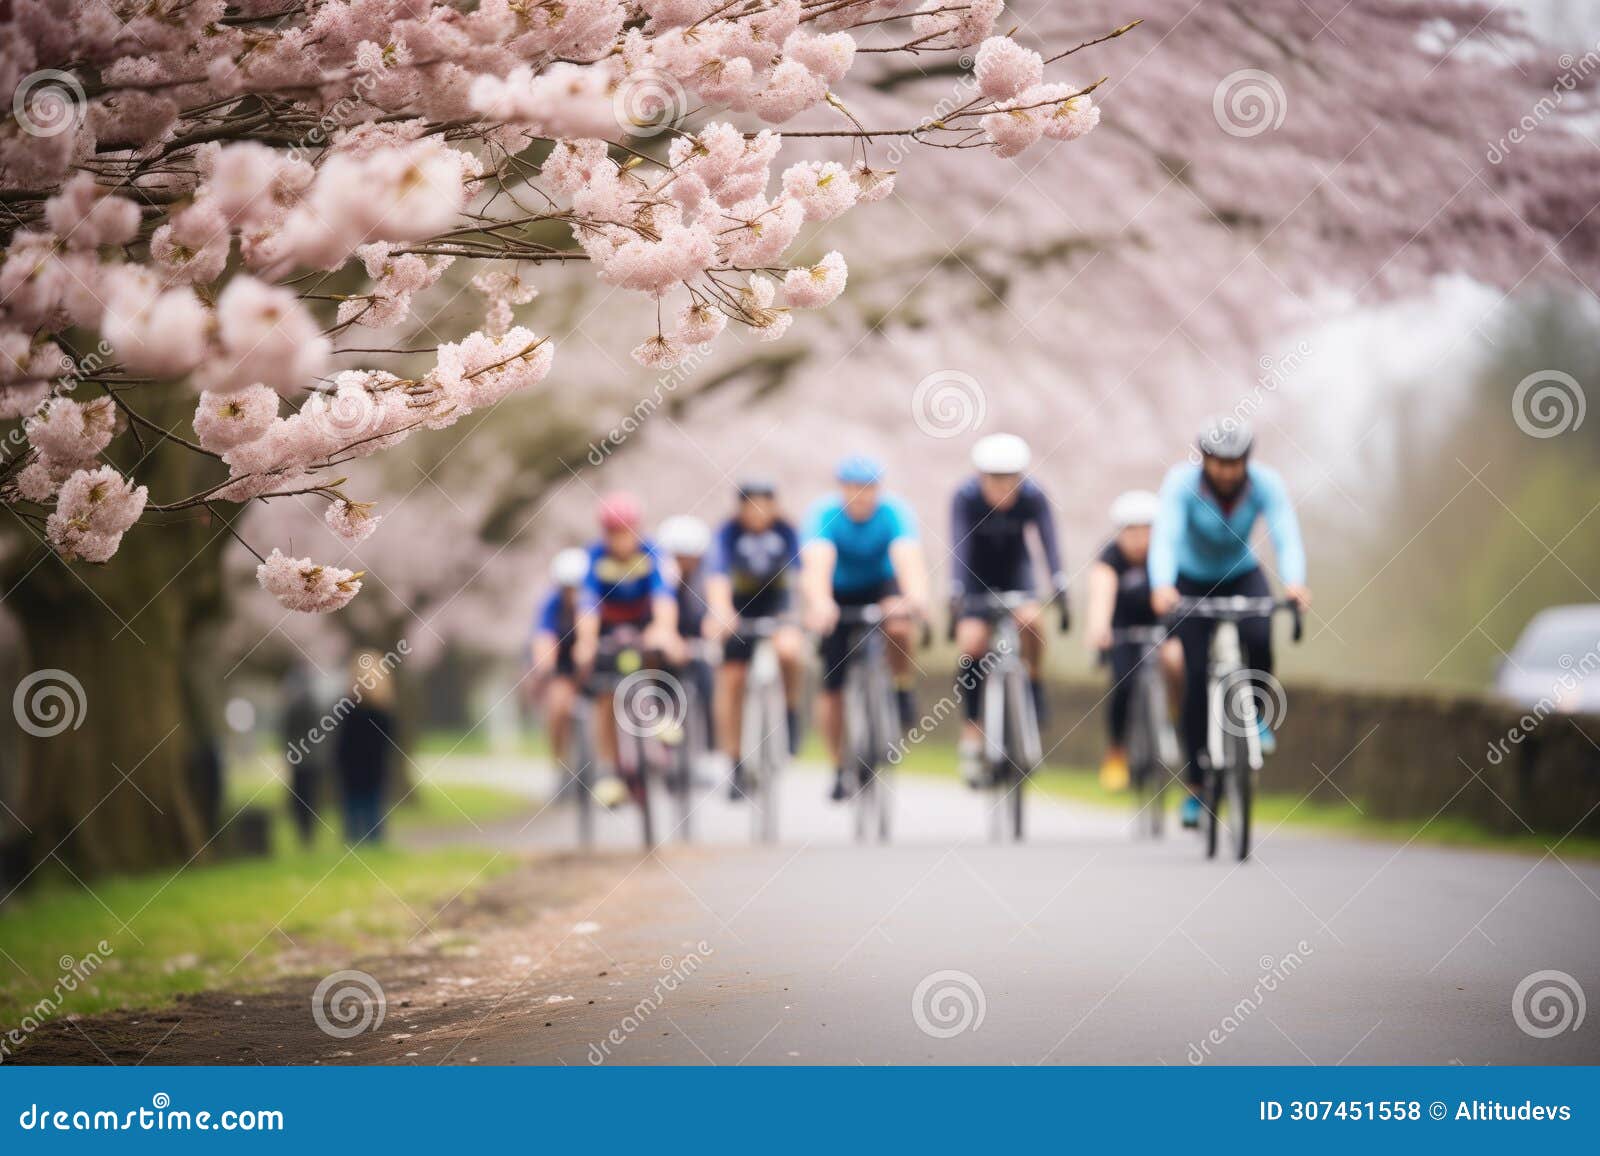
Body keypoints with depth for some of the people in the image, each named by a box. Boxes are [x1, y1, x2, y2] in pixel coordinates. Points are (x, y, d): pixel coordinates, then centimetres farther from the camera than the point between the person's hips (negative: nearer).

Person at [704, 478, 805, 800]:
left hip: (778, 599, -1)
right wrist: (722, 613, -56)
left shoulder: (786, 531, -20)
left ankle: (791, 712, -3)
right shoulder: (729, 533, -22)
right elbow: (718, 577, -36)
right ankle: (734, 764, 7)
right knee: (731, 679, -4)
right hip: (741, 604, 1)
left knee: (788, 650, -31)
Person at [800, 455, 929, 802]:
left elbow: (908, 555, -43)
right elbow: (817, 561, -44)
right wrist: (819, 604, -64)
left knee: (899, 626, -34)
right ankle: (839, 770, 12)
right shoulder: (824, 514, -28)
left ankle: (903, 689, -6)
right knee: (831, 685, -5)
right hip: (838, 593, 0)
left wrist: (916, 595, -64)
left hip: (881, 585, 0)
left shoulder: (895, 511, -27)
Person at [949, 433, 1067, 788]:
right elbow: (959, 547, -35)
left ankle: (1033, 681, -2)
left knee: (1030, 619, -30)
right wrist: (955, 593, -48)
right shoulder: (966, 498, -26)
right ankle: (972, 726, -7)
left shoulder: (1033, 497, -24)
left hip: (1016, 571, 1)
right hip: (976, 574, -1)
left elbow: (1049, 542, -31)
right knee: (972, 642, -22)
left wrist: (1059, 587, -44)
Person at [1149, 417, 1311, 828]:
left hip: (1242, 575, 1)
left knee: (1259, 640, -30)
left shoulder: (1266, 483, -24)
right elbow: (1164, 535, -41)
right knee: (1196, 675, -12)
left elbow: (1285, 535, -36)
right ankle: (1195, 786, -3)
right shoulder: (1182, 482, -28)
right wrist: (1161, 586, -60)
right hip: (1192, 580, -1)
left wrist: (1294, 581, -57)